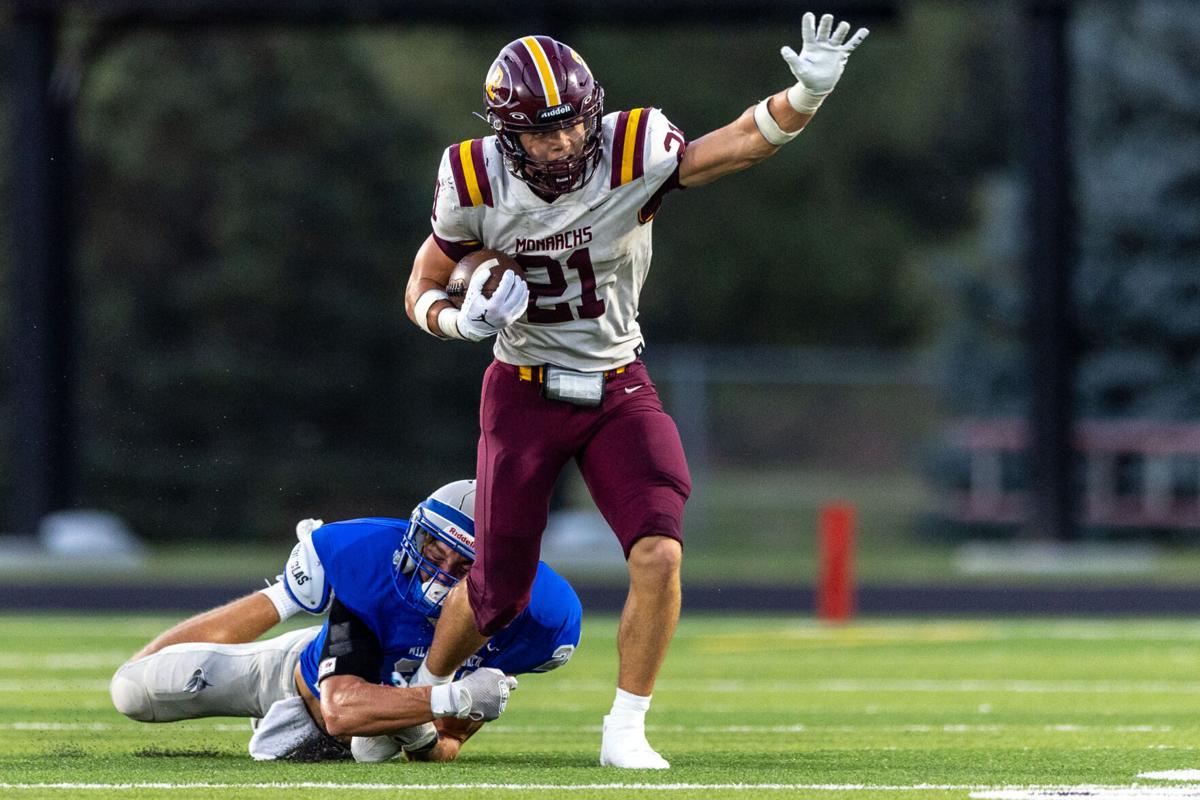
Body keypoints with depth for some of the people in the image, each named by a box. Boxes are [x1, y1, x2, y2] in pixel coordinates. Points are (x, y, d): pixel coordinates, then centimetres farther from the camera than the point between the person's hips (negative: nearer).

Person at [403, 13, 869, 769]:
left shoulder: (632, 156, -18)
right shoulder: (476, 183, -15)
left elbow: (744, 141, -30)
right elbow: (423, 294, -2)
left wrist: (807, 92, -49)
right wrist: (463, 320, -24)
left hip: (618, 392, 0)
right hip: (525, 394, 0)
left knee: (659, 551, -20)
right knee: (498, 593, 4)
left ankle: (626, 729, -6)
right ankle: (419, 695, 34)